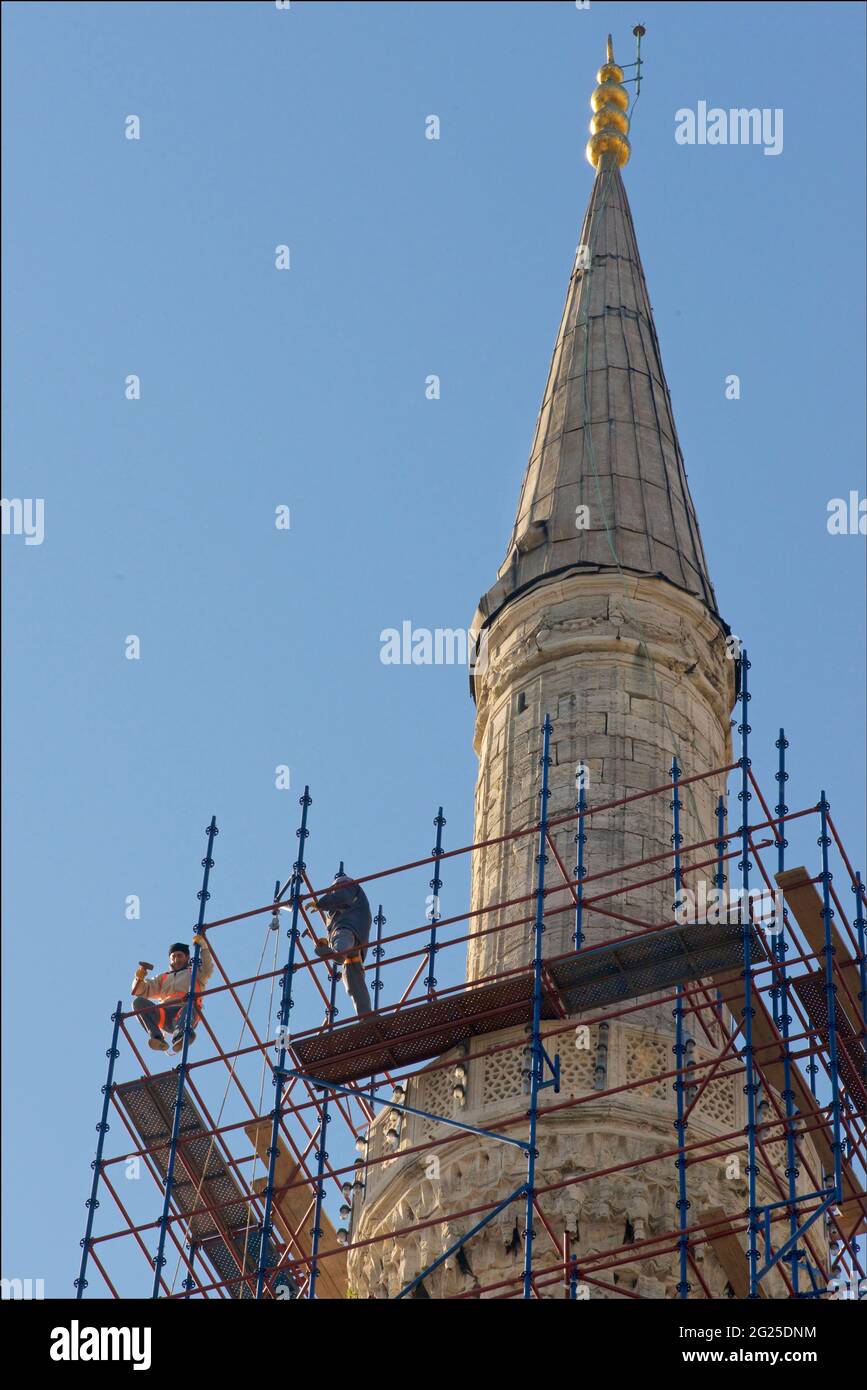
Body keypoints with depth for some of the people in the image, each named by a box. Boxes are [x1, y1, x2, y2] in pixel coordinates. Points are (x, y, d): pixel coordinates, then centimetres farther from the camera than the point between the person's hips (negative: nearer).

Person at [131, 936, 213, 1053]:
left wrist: (203, 946, 4)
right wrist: (139, 979, 6)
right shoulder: (162, 978, 38)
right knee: (138, 1001, -23)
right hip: (163, 1015, 3)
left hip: (185, 1009, -3)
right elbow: (142, 991, 27)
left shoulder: (194, 973, 31)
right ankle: (157, 1038, -41)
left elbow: (208, 968, 9)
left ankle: (179, 1036, -71)